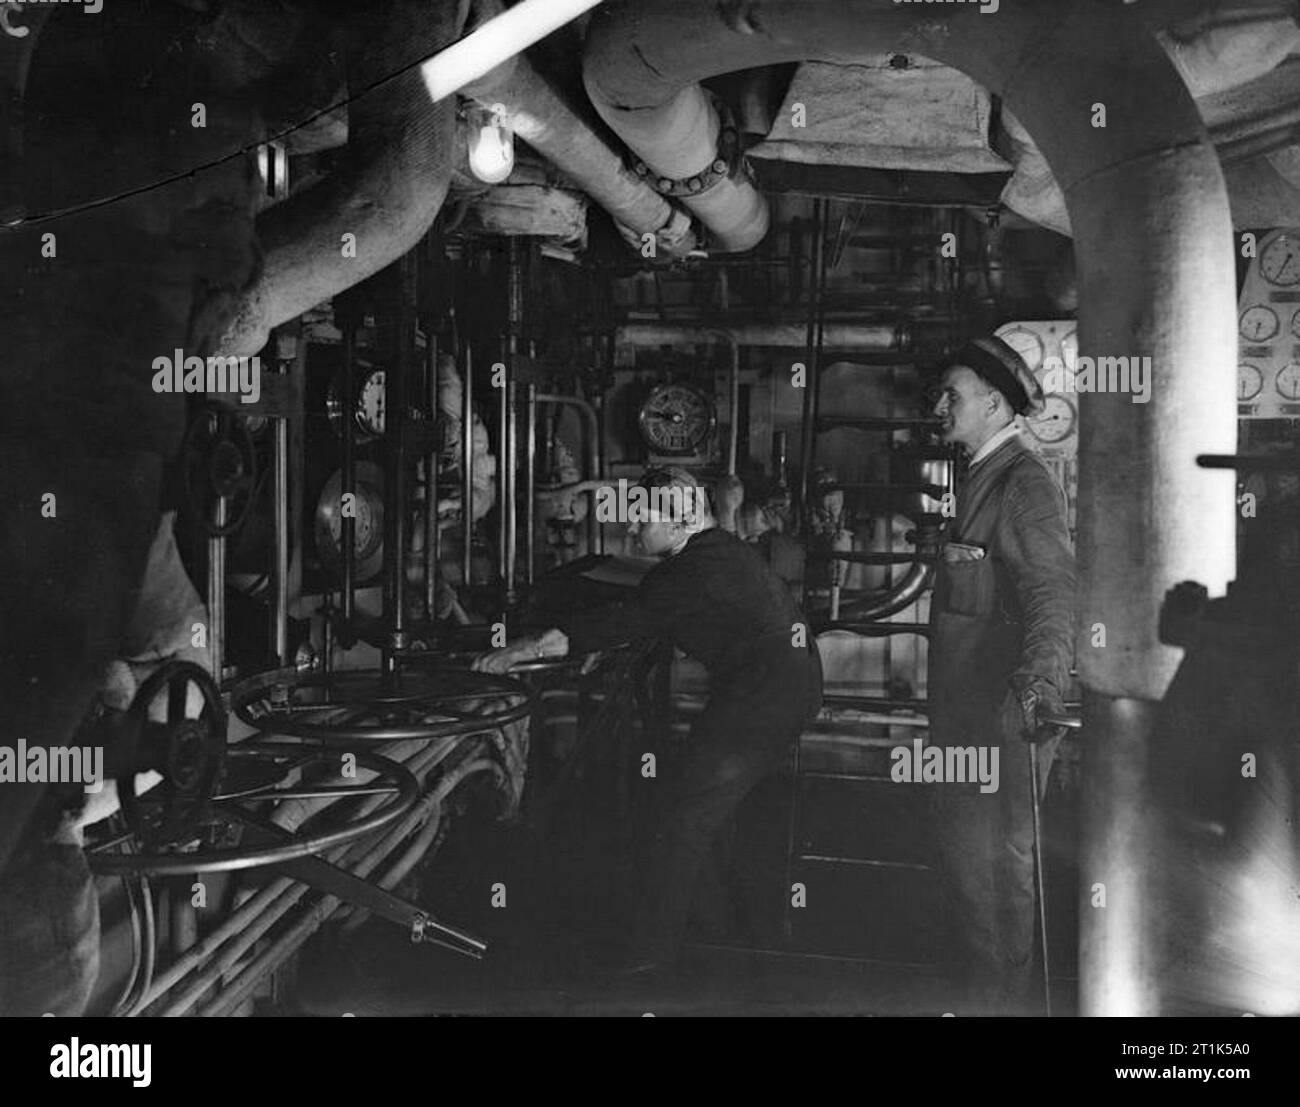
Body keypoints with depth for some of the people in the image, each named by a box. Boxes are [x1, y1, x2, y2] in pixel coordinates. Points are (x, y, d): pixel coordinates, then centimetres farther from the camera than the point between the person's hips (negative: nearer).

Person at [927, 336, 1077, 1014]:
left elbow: (1052, 590, -24)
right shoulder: (980, 477, 17)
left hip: (1005, 703, -10)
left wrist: (1039, 680, -39)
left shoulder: (1026, 482, -13)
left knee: (995, 853, -2)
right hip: (965, 701, 10)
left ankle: (1005, 996, 11)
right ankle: (979, 984, 29)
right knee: (960, 845, 16)